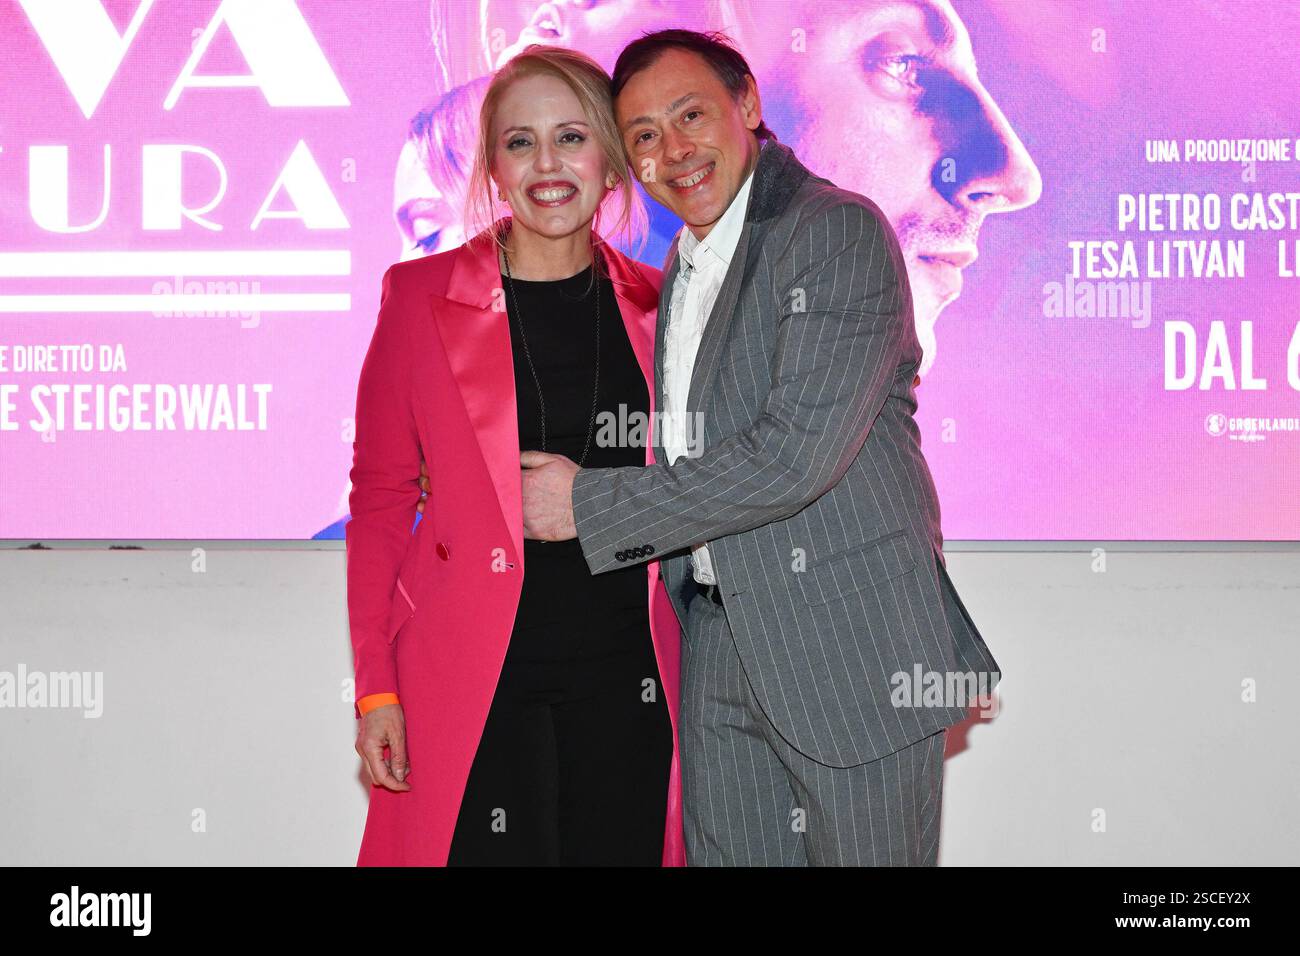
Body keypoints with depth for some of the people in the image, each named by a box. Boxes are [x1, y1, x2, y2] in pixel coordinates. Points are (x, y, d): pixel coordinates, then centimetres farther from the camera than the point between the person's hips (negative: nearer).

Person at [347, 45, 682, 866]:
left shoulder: (655, 305, 7)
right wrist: (375, 685, -5)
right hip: (472, 678, -2)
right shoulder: (421, 295, 0)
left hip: (625, 676, 3)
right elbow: (380, 498, 0)